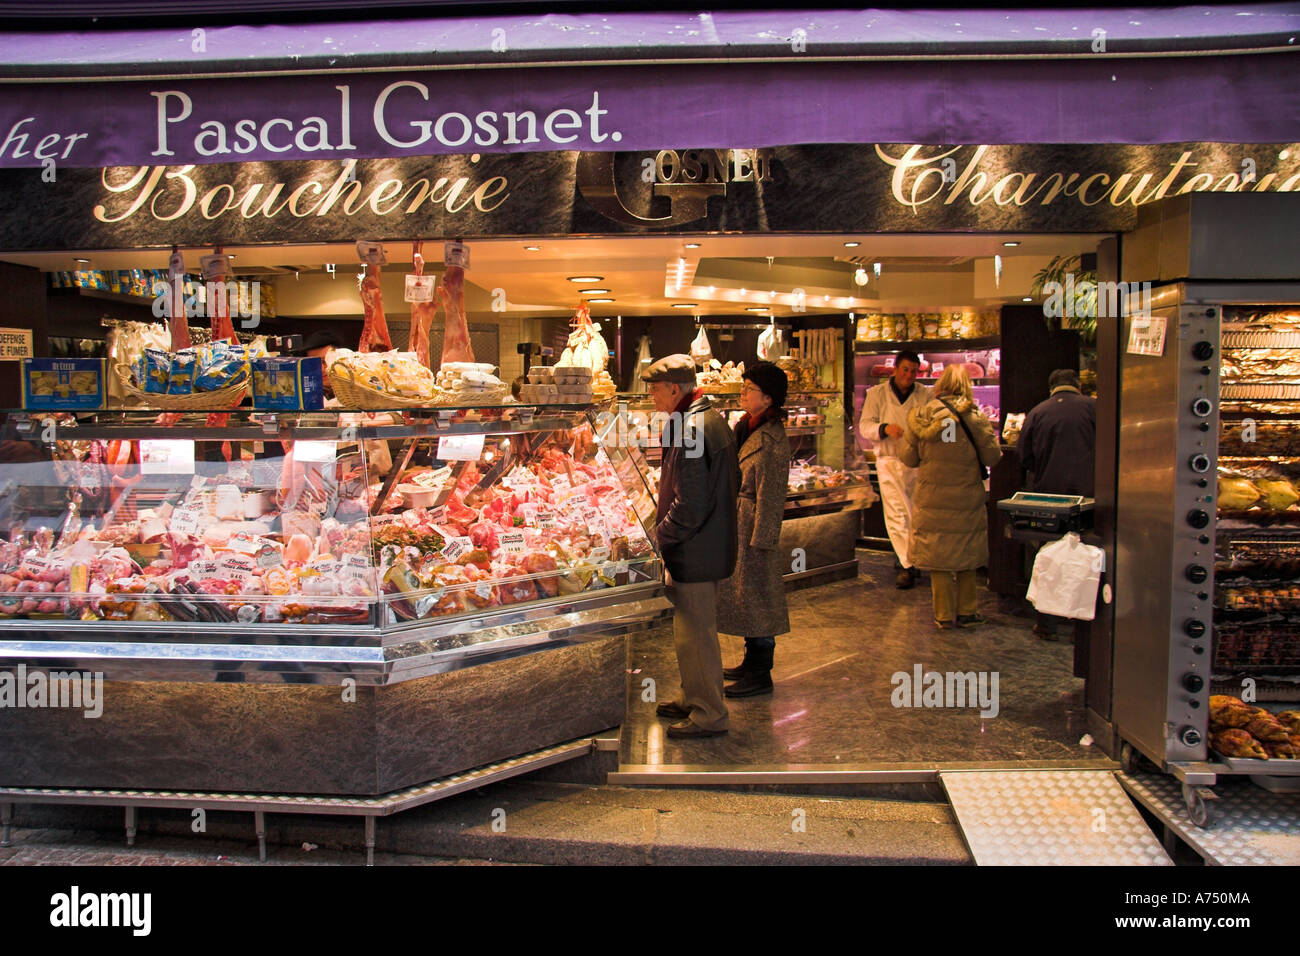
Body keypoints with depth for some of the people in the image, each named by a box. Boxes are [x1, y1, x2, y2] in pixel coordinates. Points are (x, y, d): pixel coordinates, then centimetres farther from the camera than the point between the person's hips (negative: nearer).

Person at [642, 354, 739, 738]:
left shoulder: (690, 429, -22)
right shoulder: (712, 419, 10)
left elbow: (690, 503, -26)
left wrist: (663, 534, -11)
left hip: (693, 551, -10)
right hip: (711, 543, 10)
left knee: (695, 634, 1)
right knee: (692, 630, 21)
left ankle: (708, 715, 13)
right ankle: (694, 699, 35)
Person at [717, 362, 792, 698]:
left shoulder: (772, 438, -18)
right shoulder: (748, 428, 11)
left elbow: (771, 494, -19)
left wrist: (760, 539, -19)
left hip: (755, 527, -10)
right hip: (739, 525, 10)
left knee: (756, 595, -1)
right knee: (745, 596, 17)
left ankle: (761, 676, 10)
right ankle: (752, 663, 31)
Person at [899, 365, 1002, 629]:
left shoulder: (921, 417, -4)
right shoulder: (974, 418, -10)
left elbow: (907, 458, 1)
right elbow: (992, 457, -4)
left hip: (932, 500, 1)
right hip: (967, 499, -1)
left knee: (938, 558, 9)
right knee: (966, 557, 13)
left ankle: (944, 615, 15)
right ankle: (966, 612, 21)